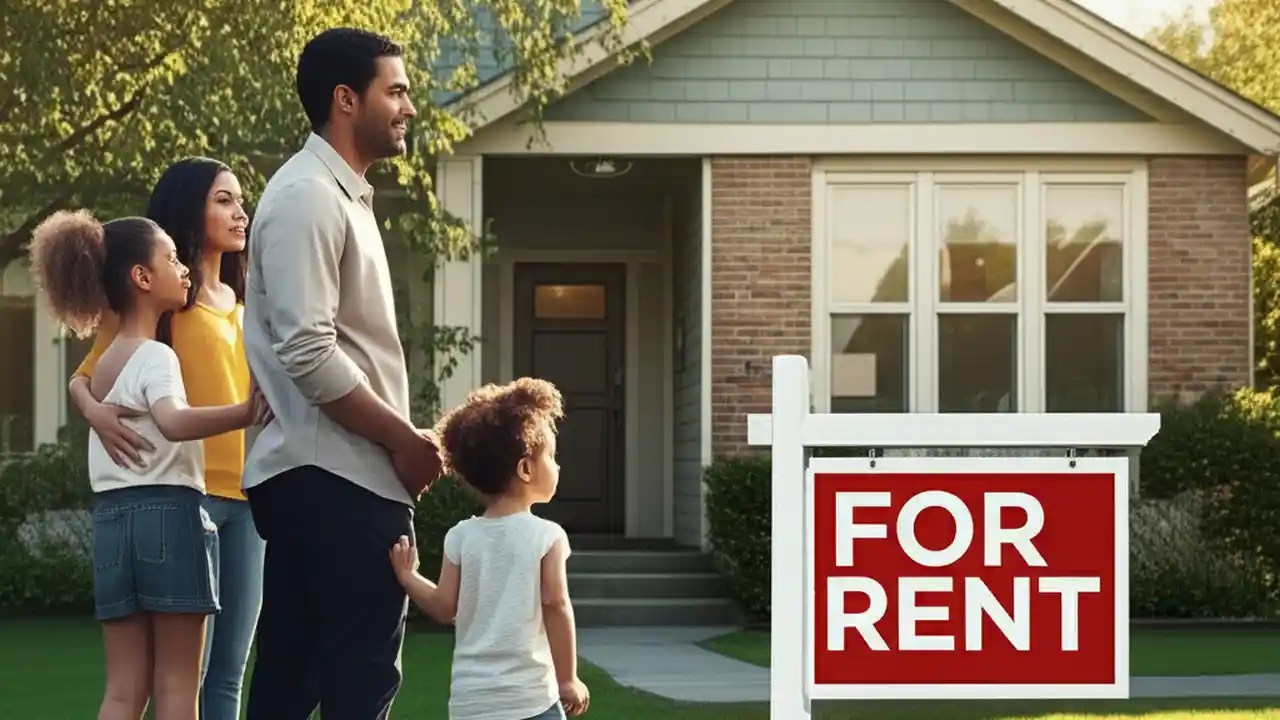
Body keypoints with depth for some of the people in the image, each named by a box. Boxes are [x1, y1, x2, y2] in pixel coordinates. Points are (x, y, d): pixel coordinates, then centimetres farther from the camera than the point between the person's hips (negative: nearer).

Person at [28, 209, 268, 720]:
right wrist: (247, 414, -40)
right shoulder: (154, 356, -11)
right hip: (168, 513, -8)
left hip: (111, 517, 8)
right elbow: (174, 423, -30)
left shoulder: (105, 360, 16)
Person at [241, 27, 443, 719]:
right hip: (338, 479, -10)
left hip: (317, 477, 10)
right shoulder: (307, 197, -13)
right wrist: (404, 440, -15)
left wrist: (401, 439, 14)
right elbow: (307, 353, -22)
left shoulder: (340, 194, 18)